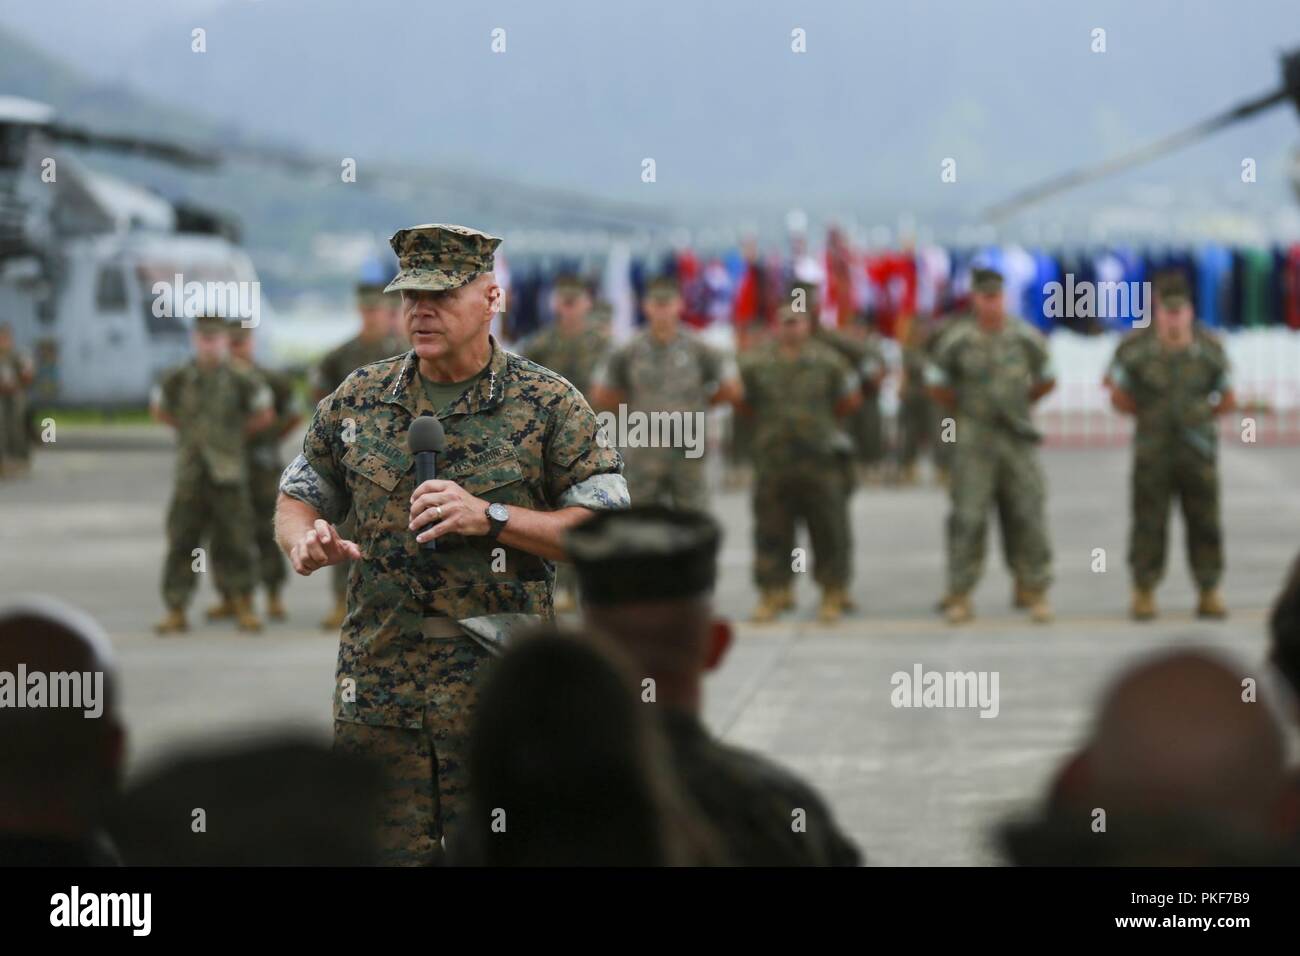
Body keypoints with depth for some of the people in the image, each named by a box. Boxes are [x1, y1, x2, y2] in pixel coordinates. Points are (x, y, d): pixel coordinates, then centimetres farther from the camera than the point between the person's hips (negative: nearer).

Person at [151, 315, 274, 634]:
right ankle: (175, 612, 5)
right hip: (189, 474, 1)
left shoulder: (239, 381, -1)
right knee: (181, 543, 0)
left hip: (228, 475, -1)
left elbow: (264, 415, 10)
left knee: (235, 543, 0)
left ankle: (244, 609, 11)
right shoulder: (178, 380, 3)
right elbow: (158, 408, 19)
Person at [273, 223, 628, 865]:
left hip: (501, 692, -3)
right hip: (378, 687, 3)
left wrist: (491, 518, -15)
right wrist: (304, 540, -5)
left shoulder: (548, 404, 0)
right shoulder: (358, 399, 10)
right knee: (383, 849, 2)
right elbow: (297, 498, 19)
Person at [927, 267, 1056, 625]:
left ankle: (1036, 592, 8)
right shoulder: (957, 341, -4)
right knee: (968, 518, -2)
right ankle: (959, 596, 5)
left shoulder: (1026, 337, -1)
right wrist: (967, 409, 10)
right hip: (974, 440, -1)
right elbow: (937, 385, 8)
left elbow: (1047, 380, 15)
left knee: (1028, 515, 0)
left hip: (1017, 436, 1)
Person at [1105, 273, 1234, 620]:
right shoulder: (1135, 348, -5)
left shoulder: (1209, 348, 2)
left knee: (1205, 522, 3)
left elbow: (1227, 399, 13)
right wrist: (1150, 416, 3)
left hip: (1198, 448, 2)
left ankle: (1210, 592, 11)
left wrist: (1201, 415, 5)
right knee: (1149, 523, 0)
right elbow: (1118, 396, 4)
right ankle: (1144, 594, 10)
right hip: (1152, 452, -1)